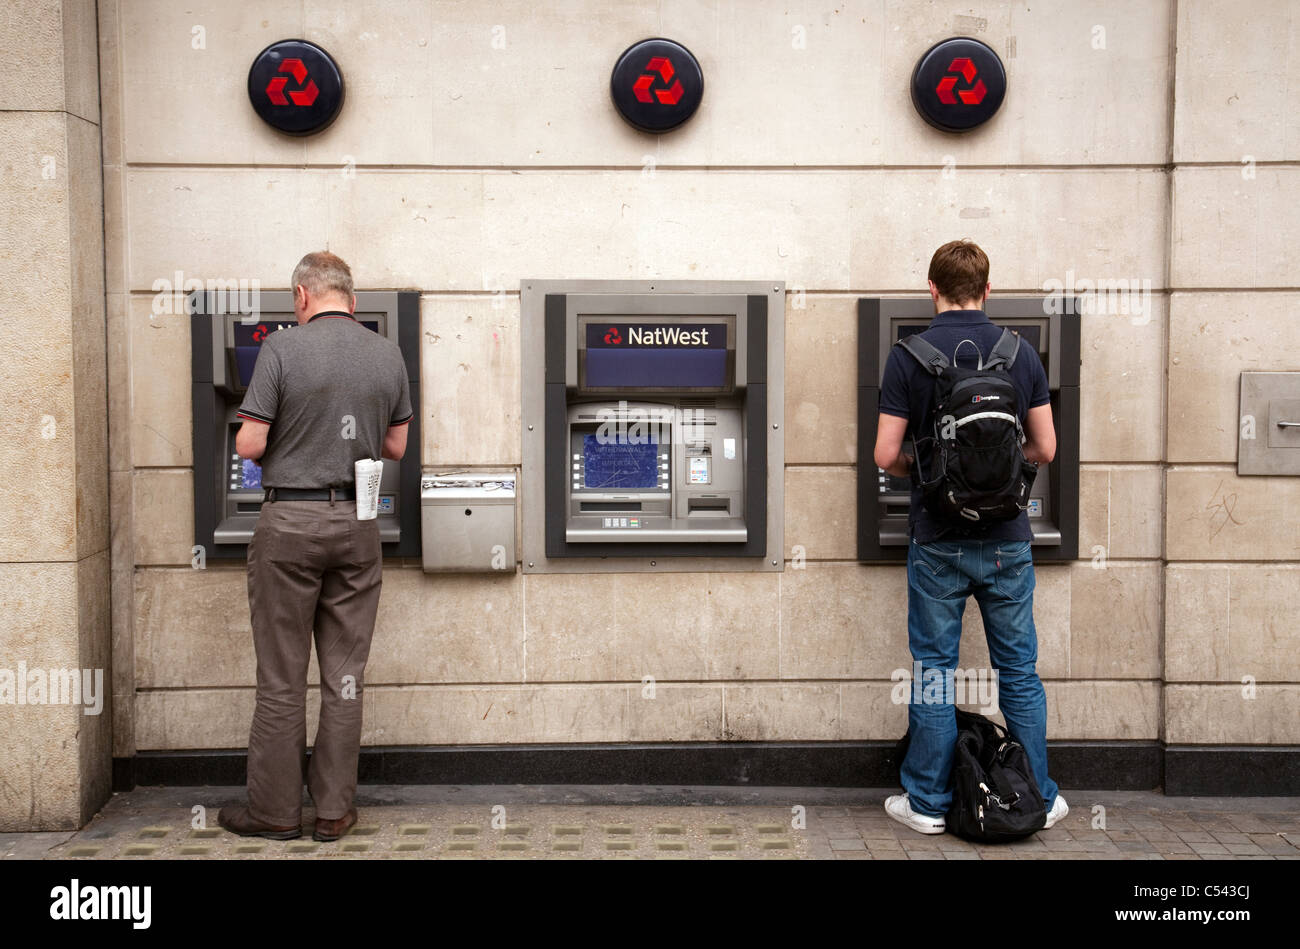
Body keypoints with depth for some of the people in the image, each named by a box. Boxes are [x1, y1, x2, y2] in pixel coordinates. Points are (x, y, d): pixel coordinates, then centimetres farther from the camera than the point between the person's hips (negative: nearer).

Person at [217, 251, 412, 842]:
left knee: (282, 677, 6)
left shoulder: (283, 348, -9)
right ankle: (334, 811, 16)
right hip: (358, 525, 4)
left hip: (291, 522, -3)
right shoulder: (388, 354, 4)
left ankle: (275, 811, 15)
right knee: (344, 675, 9)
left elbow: (249, 445, -9)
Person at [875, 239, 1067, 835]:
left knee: (934, 670, 7)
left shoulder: (908, 357, -8)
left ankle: (927, 802, 15)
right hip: (1007, 539, 2)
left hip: (938, 541, -2)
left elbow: (886, 455, -9)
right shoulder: (1021, 355, 0)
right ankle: (1039, 798, 21)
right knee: (1019, 670, 13)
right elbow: (1045, 449, 4)